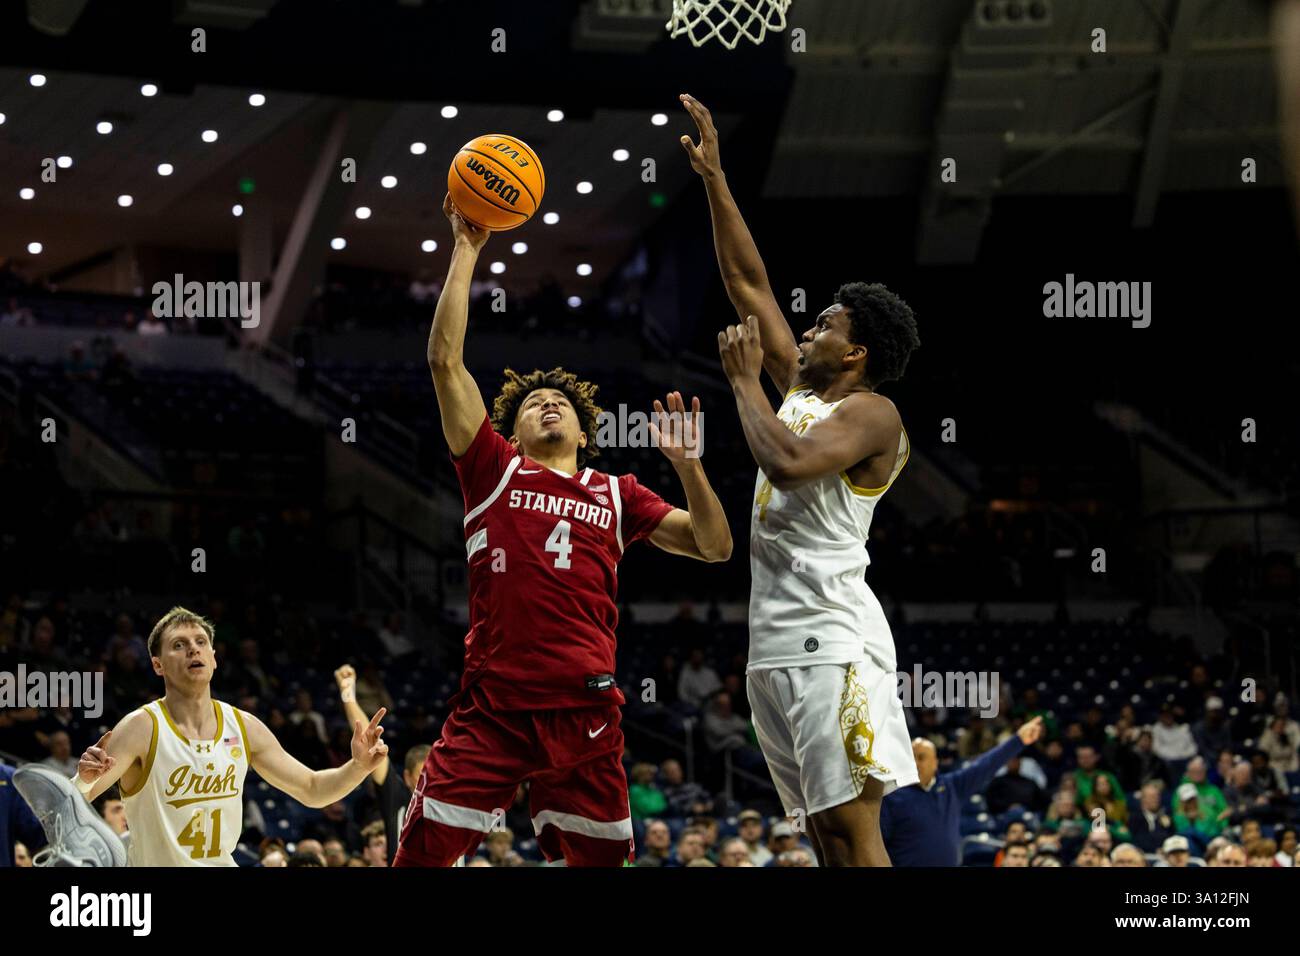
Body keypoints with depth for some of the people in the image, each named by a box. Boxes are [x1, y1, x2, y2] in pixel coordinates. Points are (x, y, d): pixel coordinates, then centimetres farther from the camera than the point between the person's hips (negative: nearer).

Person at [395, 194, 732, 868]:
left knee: (601, 859, 5)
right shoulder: (495, 470, 10)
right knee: (423, 852, -8)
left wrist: (687, 466, -2)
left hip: (584, 711, 2)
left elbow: (714, 547, 13)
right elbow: (444, 360, 3)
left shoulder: (617, 494, 17)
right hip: (490, 706, -2)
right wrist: (467, 250, 4)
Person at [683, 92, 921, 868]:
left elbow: (789, 462, -25)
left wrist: (744, 380, -10)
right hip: (776, 644, 9)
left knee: (854, 827, -15)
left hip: (830, 639, -9)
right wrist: (714, 179, 18)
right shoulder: (801, 389, 18)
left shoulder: (871, 413, -6)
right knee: (827, 833, 6)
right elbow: (749, 281, 21)